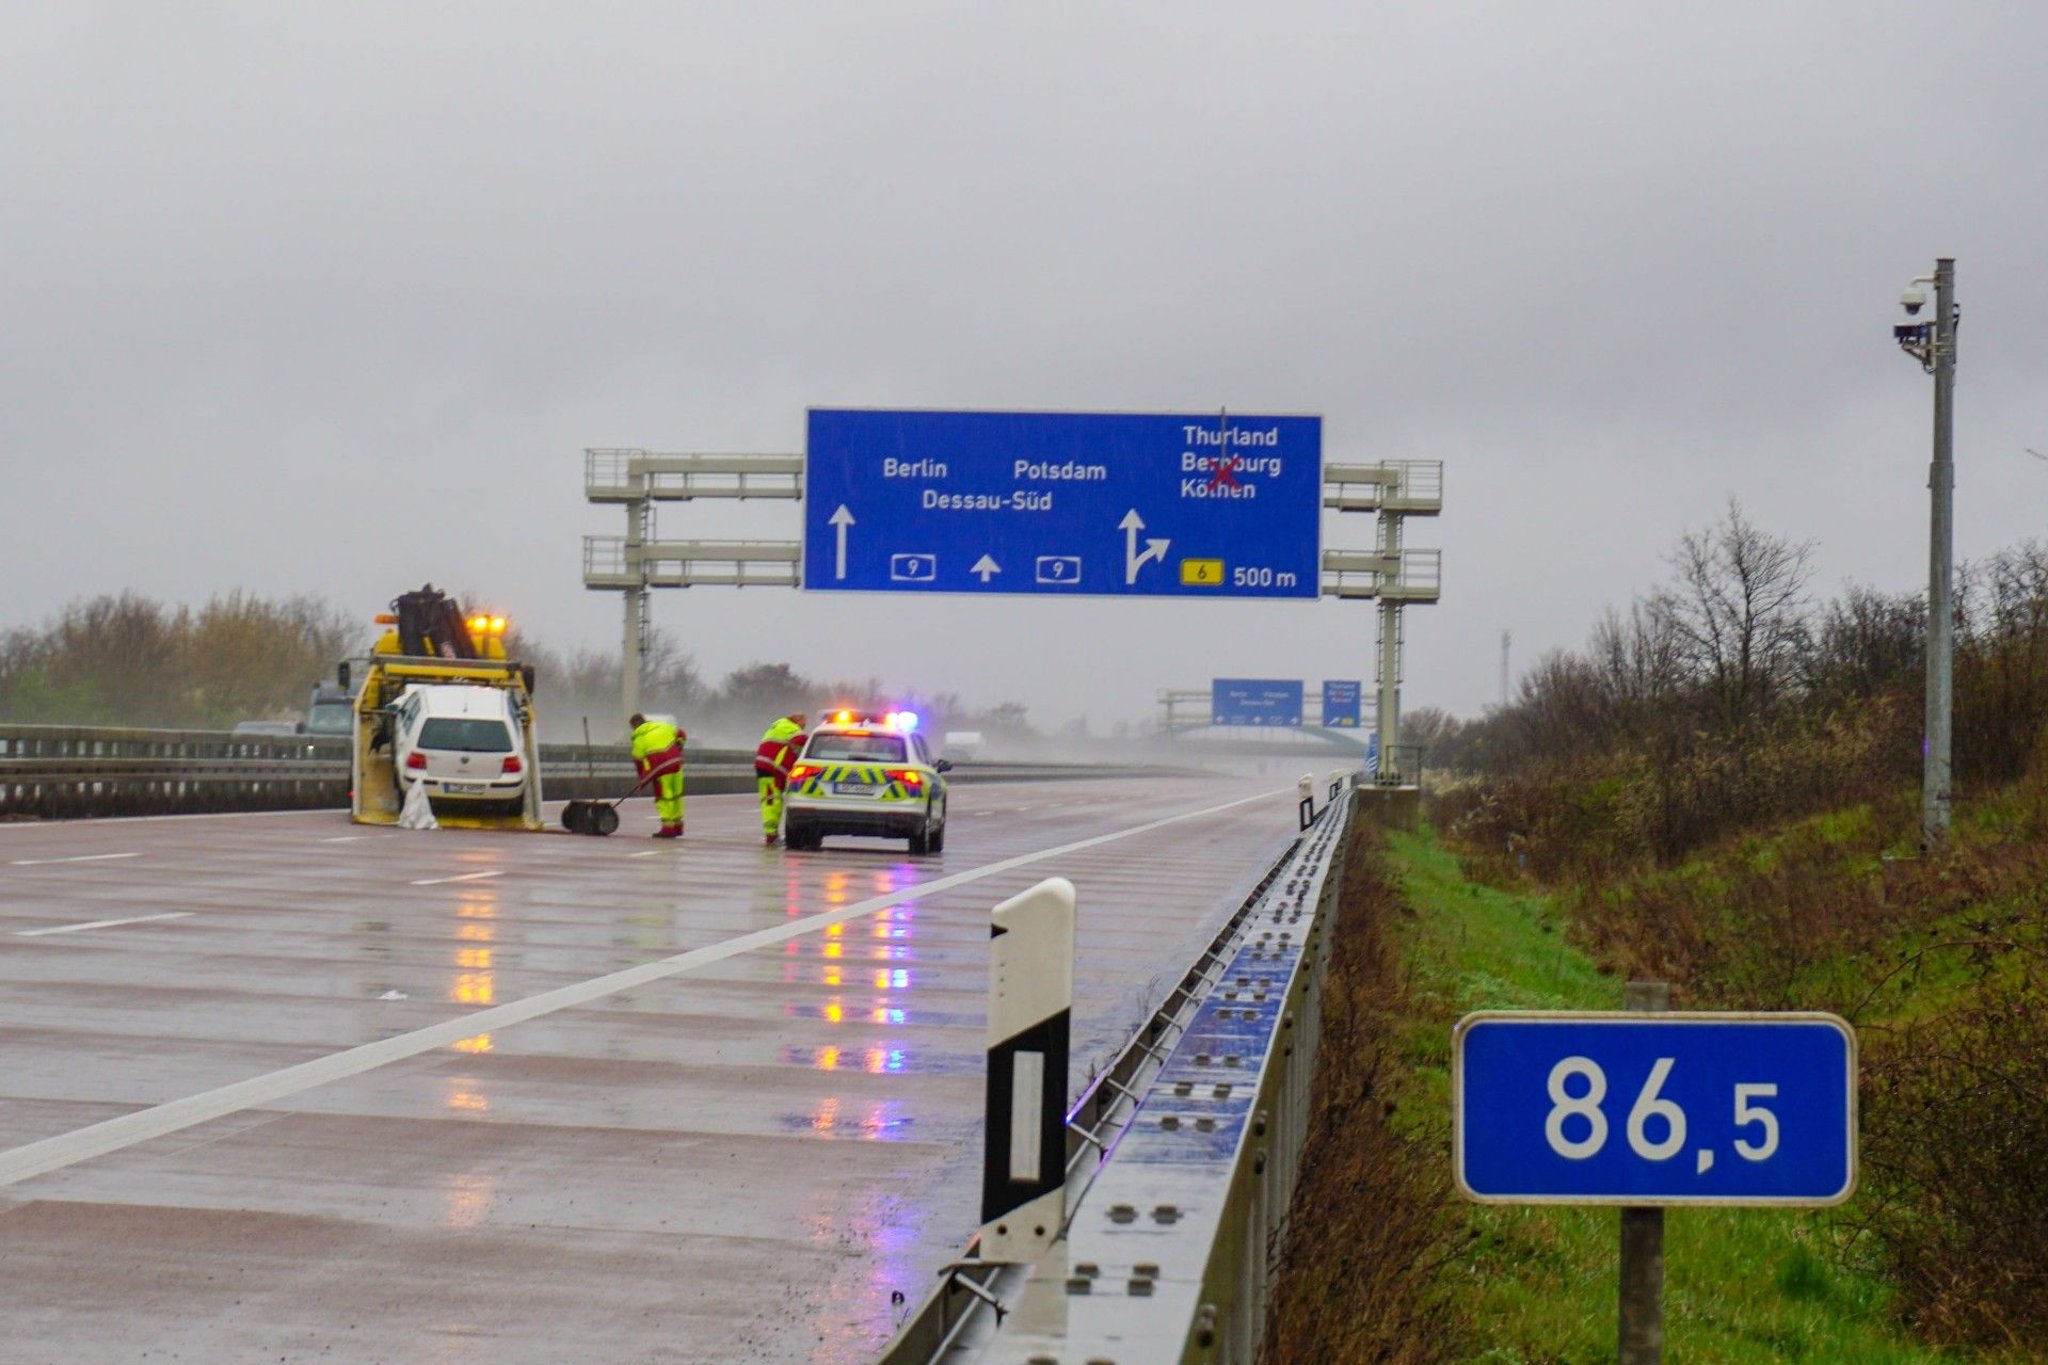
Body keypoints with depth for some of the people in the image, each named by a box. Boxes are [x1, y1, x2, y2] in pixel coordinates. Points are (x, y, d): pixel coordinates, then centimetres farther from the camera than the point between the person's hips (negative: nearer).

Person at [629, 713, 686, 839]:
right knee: (676, 794, 13)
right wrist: (677, 749, 28)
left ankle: (668, 827, -4)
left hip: (661, 768, -5)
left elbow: (638, 761, 2)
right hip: (676, 762, 5)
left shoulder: (638, 739, -1)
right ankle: (677, 825, 22)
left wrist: (643, 779, 12)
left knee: (663, 796, 1)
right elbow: (680, 735, 13)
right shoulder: (663, 725, 9)